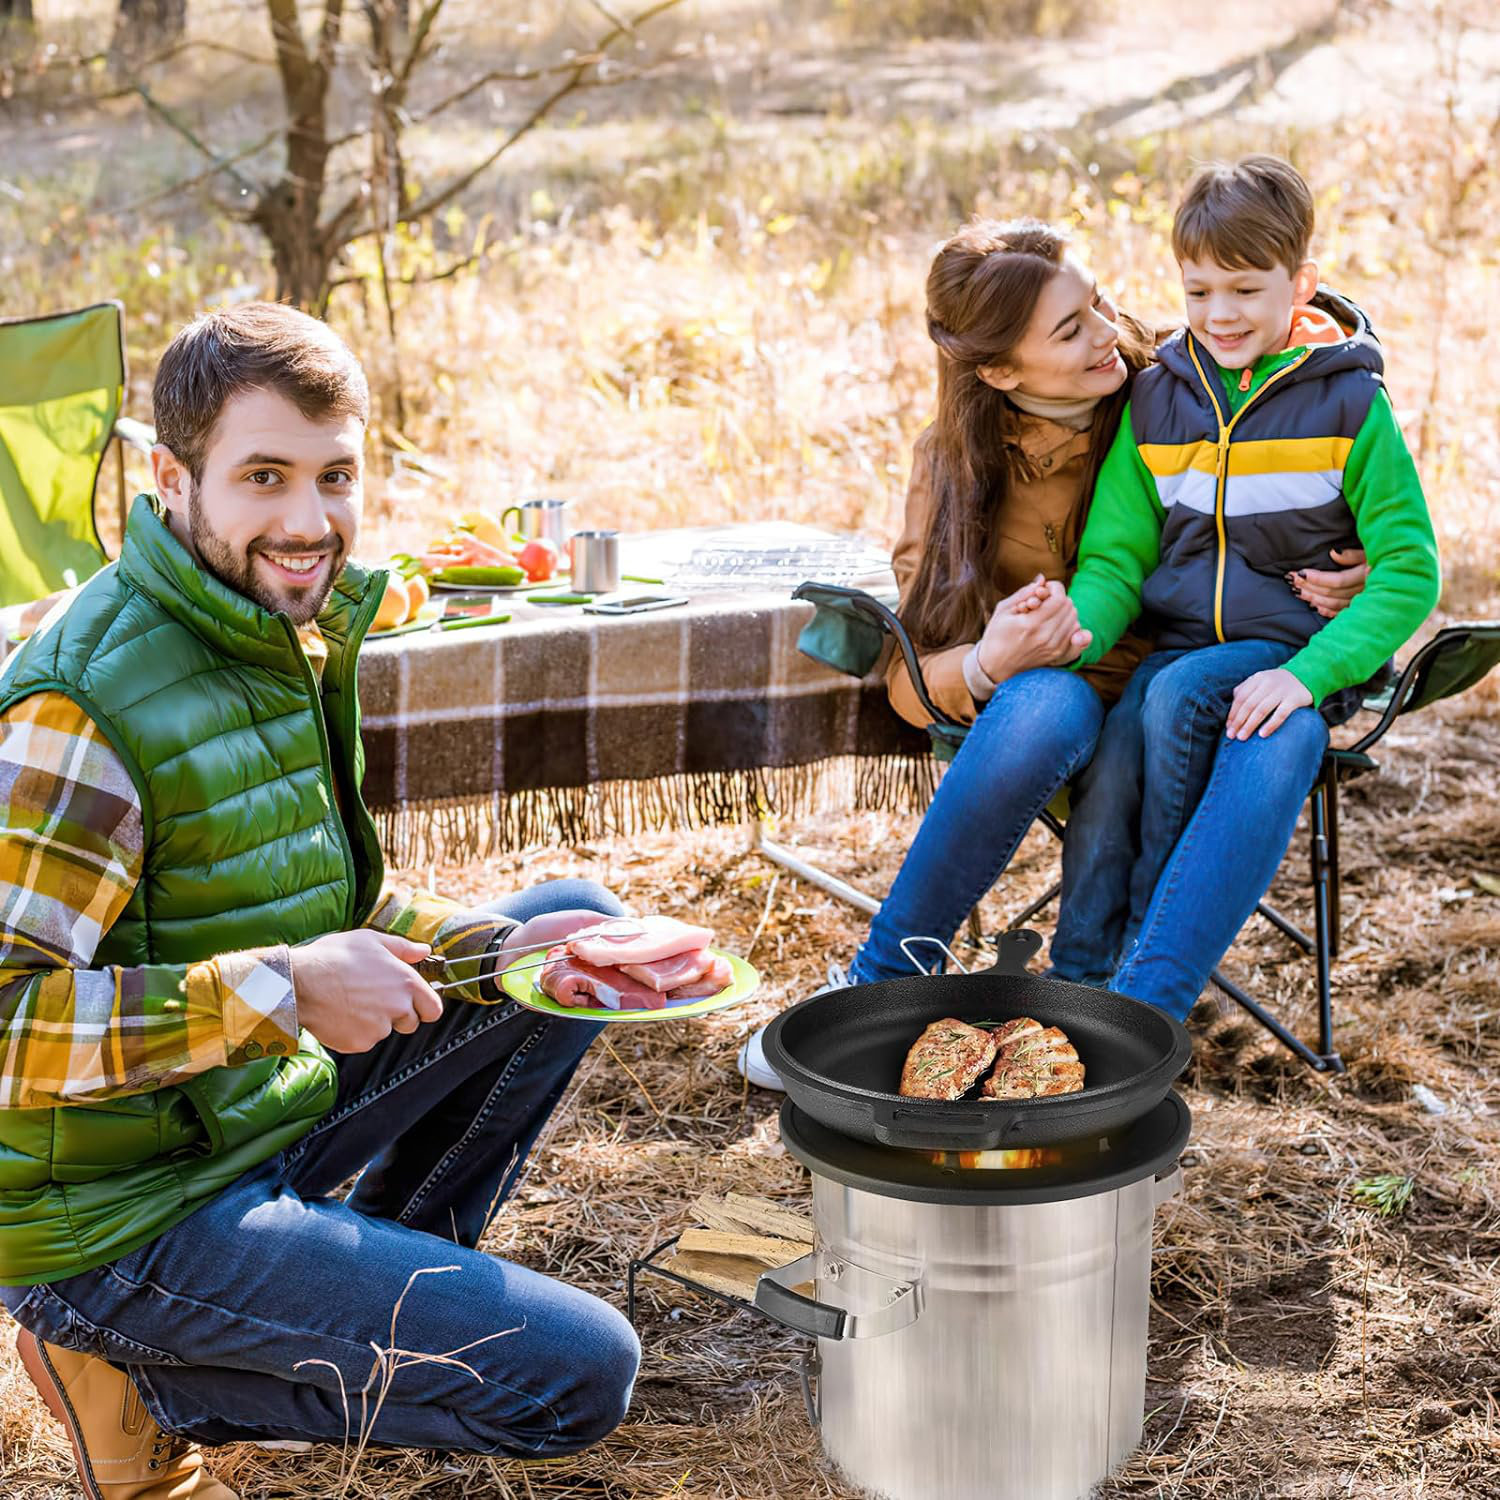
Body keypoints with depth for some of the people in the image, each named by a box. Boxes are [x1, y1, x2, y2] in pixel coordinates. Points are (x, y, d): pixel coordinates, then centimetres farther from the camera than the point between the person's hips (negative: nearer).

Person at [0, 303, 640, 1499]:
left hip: (269, 1106, 9)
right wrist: (278, 991, -31)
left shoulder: (292, 632, 4)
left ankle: (388, 1275, 17)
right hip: (125, 1211, -9)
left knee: (580, 924, 14)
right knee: (581, 1374, -13)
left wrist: (492, 951, -2)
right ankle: (144, 1375, 0)